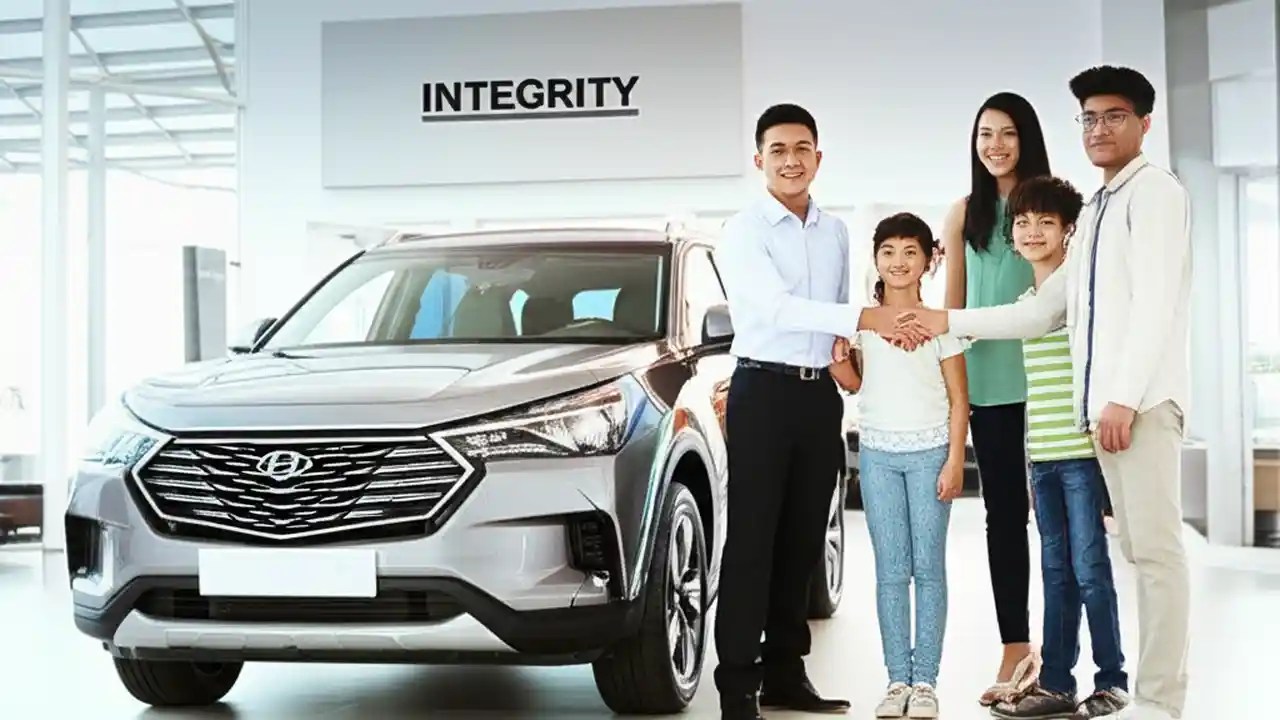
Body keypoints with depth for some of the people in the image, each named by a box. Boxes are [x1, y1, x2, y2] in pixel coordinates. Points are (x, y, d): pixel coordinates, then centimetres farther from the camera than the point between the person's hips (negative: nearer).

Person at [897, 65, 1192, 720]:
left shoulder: (1154, 191, -2)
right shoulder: (1094, 212, 23)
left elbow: (1155, 302, -13)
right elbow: (1043, 311, 22)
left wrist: (1126, 397, -20)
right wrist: (949, 322, 18)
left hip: (1141, 398, -8)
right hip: (1102, 402, 8)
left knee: (1156, 549, -8)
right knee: (1138, 549, 7)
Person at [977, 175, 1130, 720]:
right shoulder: (1024, 303, 14)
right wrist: (1031, 462, 16)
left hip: (1082, 451, -6)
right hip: (1041, 456, 6)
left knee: (1089, 568, -4)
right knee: (1056, 570, 9)